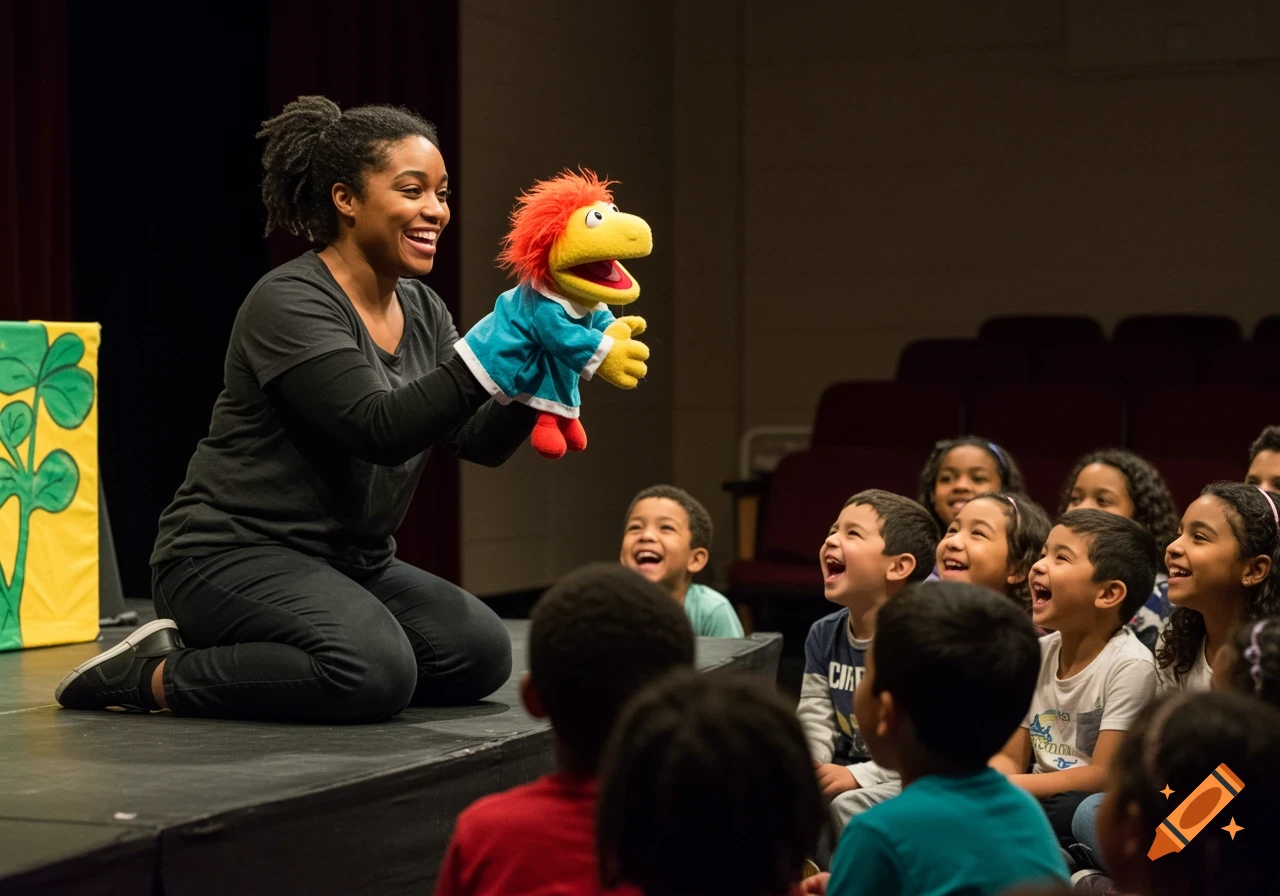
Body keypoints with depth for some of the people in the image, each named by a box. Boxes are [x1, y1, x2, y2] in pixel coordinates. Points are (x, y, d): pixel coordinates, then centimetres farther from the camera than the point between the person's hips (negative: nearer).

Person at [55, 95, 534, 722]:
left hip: (347, 564, 9)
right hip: (231, 554, -9)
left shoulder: (422, 311, 10)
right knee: (375, 676, -31)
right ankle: (154, 675, -11)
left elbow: (481, 442, 1)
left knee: (481, 656, -7)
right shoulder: (291, 302, -16)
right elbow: (380, 430, -27)